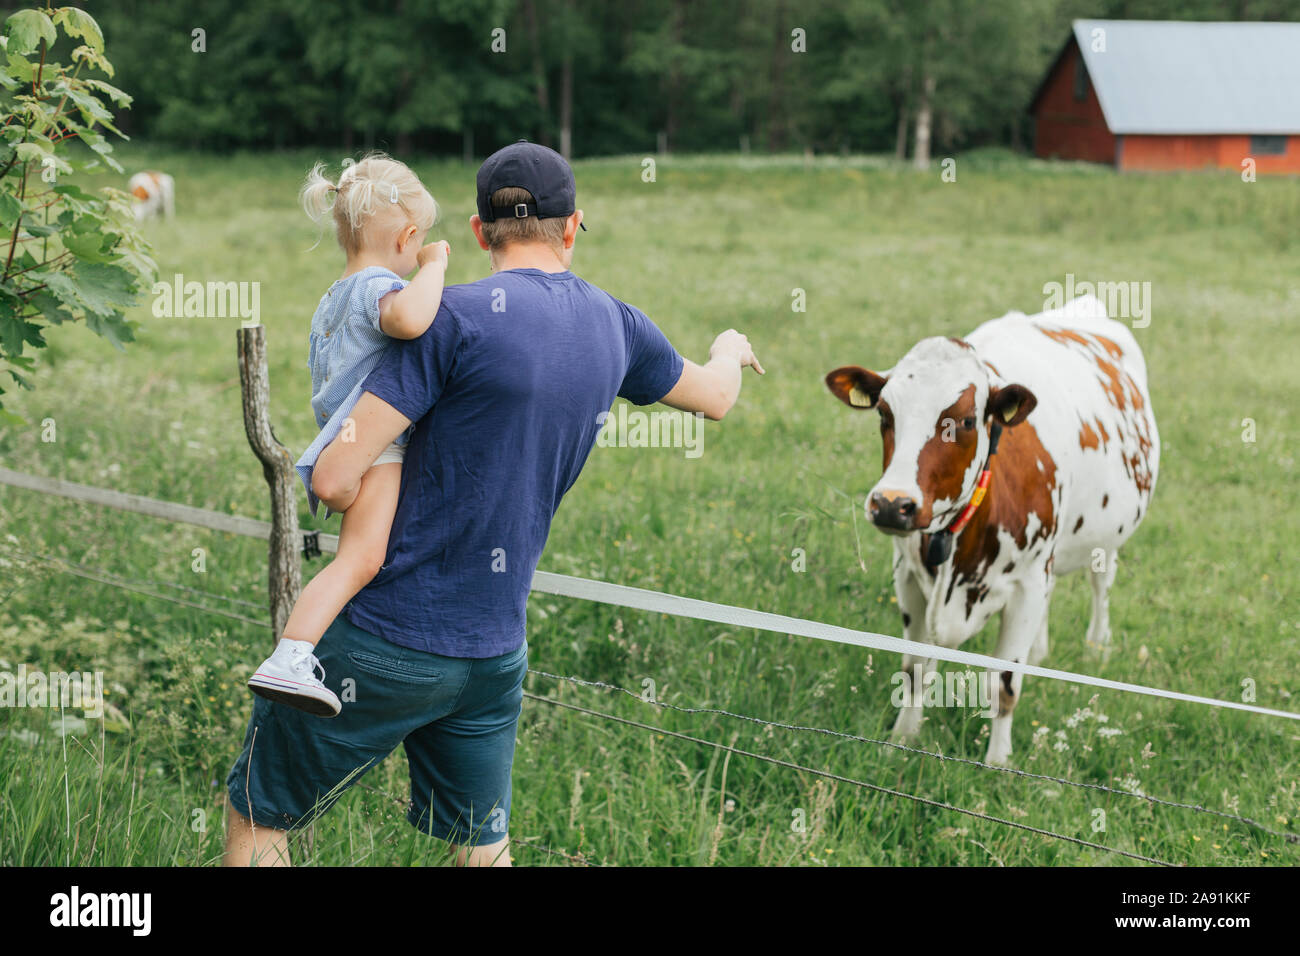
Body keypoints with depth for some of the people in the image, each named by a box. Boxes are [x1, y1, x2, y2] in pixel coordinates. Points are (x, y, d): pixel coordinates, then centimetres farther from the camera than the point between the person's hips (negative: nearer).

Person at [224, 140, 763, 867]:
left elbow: (334, 481, -19)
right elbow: (716, 397, 27)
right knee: (484, 851, 19)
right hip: (495, 653, 6)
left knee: (258, 818, 9)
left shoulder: (461, 317, -15)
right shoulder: (615, 326, 4)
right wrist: (730, 350, 51)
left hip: (385, 642, -6)